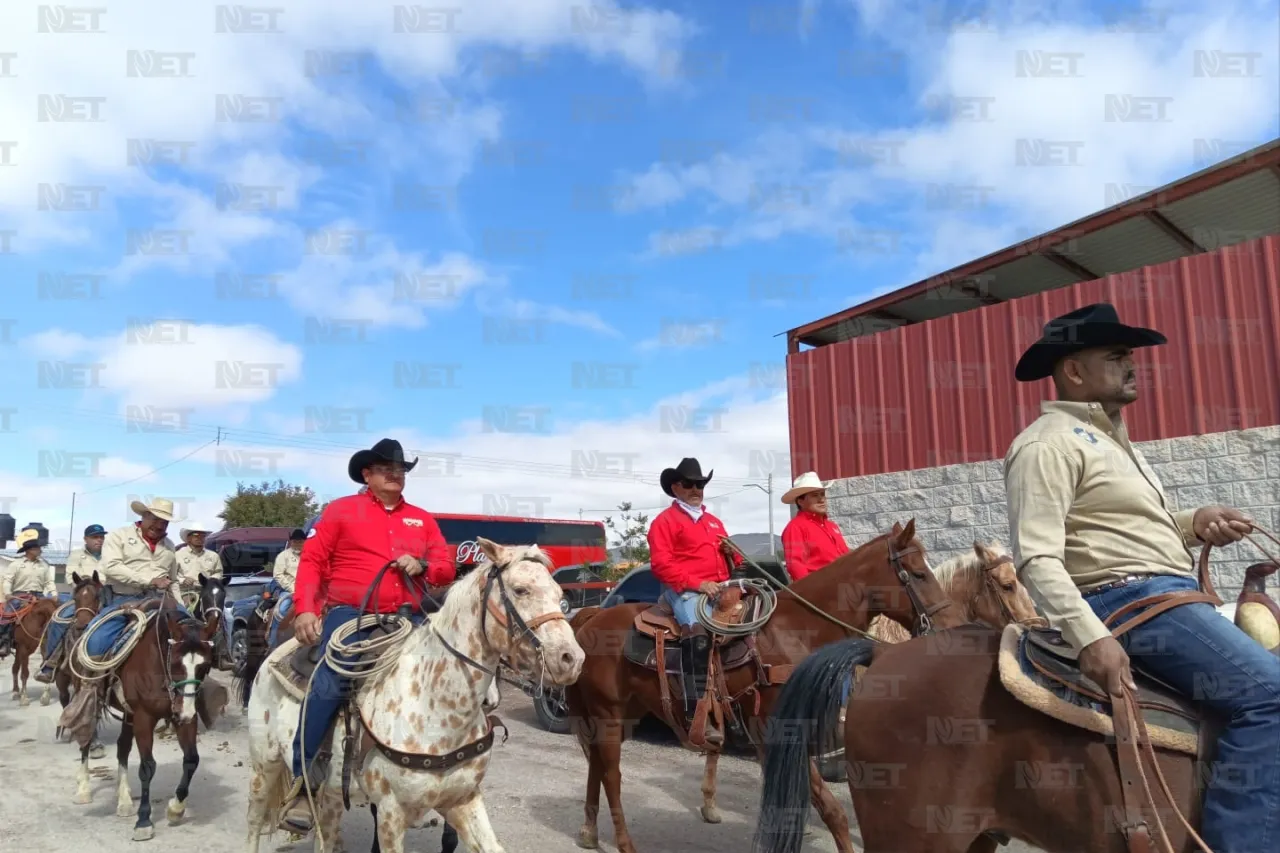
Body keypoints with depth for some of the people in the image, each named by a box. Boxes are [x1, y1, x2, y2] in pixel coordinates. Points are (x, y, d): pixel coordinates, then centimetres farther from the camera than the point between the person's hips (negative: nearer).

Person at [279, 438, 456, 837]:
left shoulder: (422, 519, 18)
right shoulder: (341, 510, 7)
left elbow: (446, 568, 16)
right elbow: (312, 561, 1)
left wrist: (423, 566, -6)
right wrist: (304, 609, -12)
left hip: (407, 619, 4)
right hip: (351, 615, -4)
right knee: (330, 684, -25)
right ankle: (303, 786, -16)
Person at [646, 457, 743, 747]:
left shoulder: (714, 522, 26)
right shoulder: (665, 521, 4)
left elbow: (730, 560, 31)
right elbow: (661, 564, -8)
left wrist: (732, 552, 5)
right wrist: (697, 583, -18)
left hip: (720, 588, 8)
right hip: (684, 590, -7)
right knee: (697, 628, -34)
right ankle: (697, 712, -37)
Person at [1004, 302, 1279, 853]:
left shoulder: (1108, 436, 20)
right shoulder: (1049, 443, -12)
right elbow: (1037, 557, -20)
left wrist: (1194, 524, 9)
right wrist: (1089, 637, -30)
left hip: (1170, 595, 11)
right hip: (1128, 603, -11)